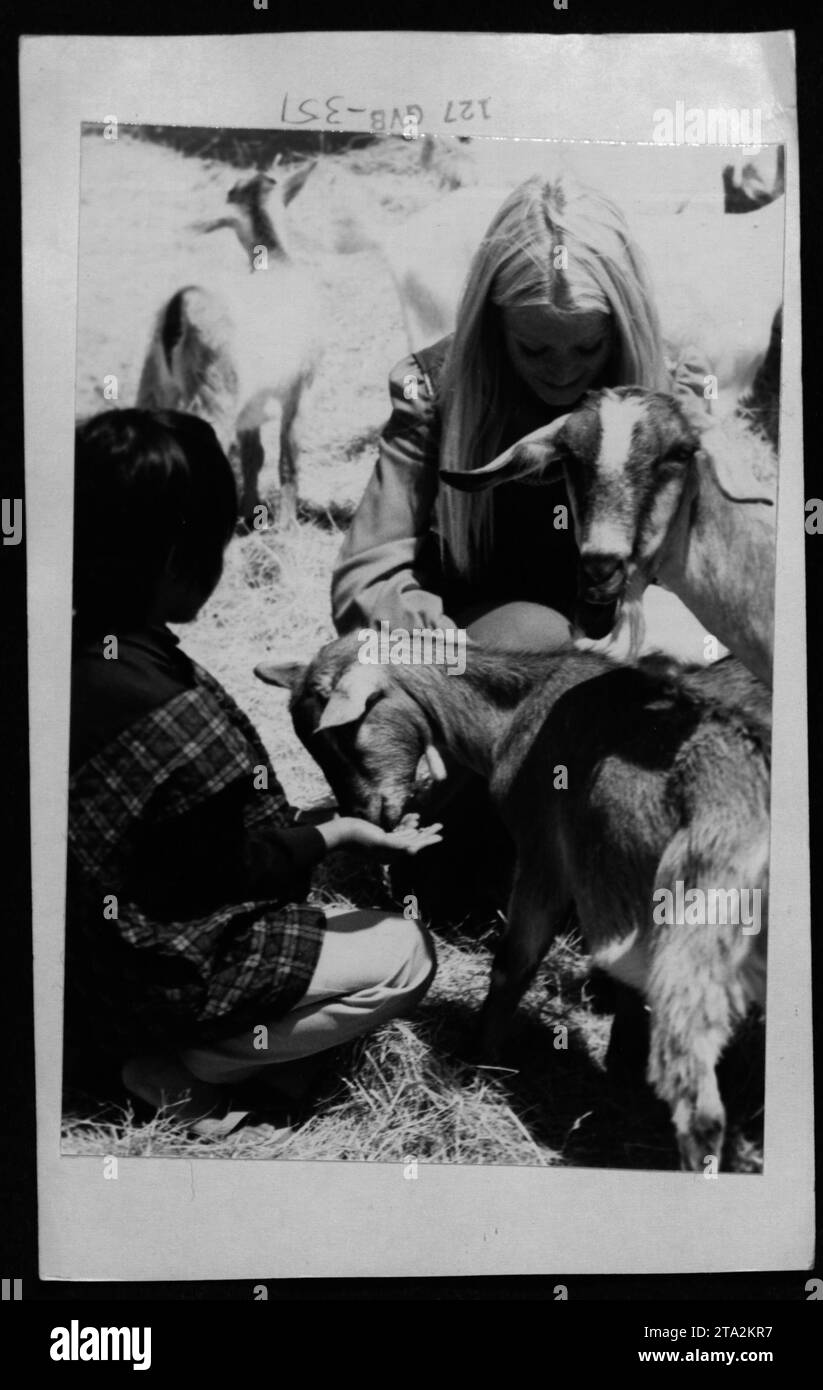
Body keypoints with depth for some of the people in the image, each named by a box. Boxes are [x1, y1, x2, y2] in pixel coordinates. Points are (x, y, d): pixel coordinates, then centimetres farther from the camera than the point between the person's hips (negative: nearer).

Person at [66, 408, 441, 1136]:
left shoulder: (73, 651, -7)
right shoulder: (171, 711, -33)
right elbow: (248, 868, -19)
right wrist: (342, 832, -4)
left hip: (92, 948, 9)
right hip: (151, 983, -9)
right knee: (405, 954, -4)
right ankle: (185, 1070, 1)